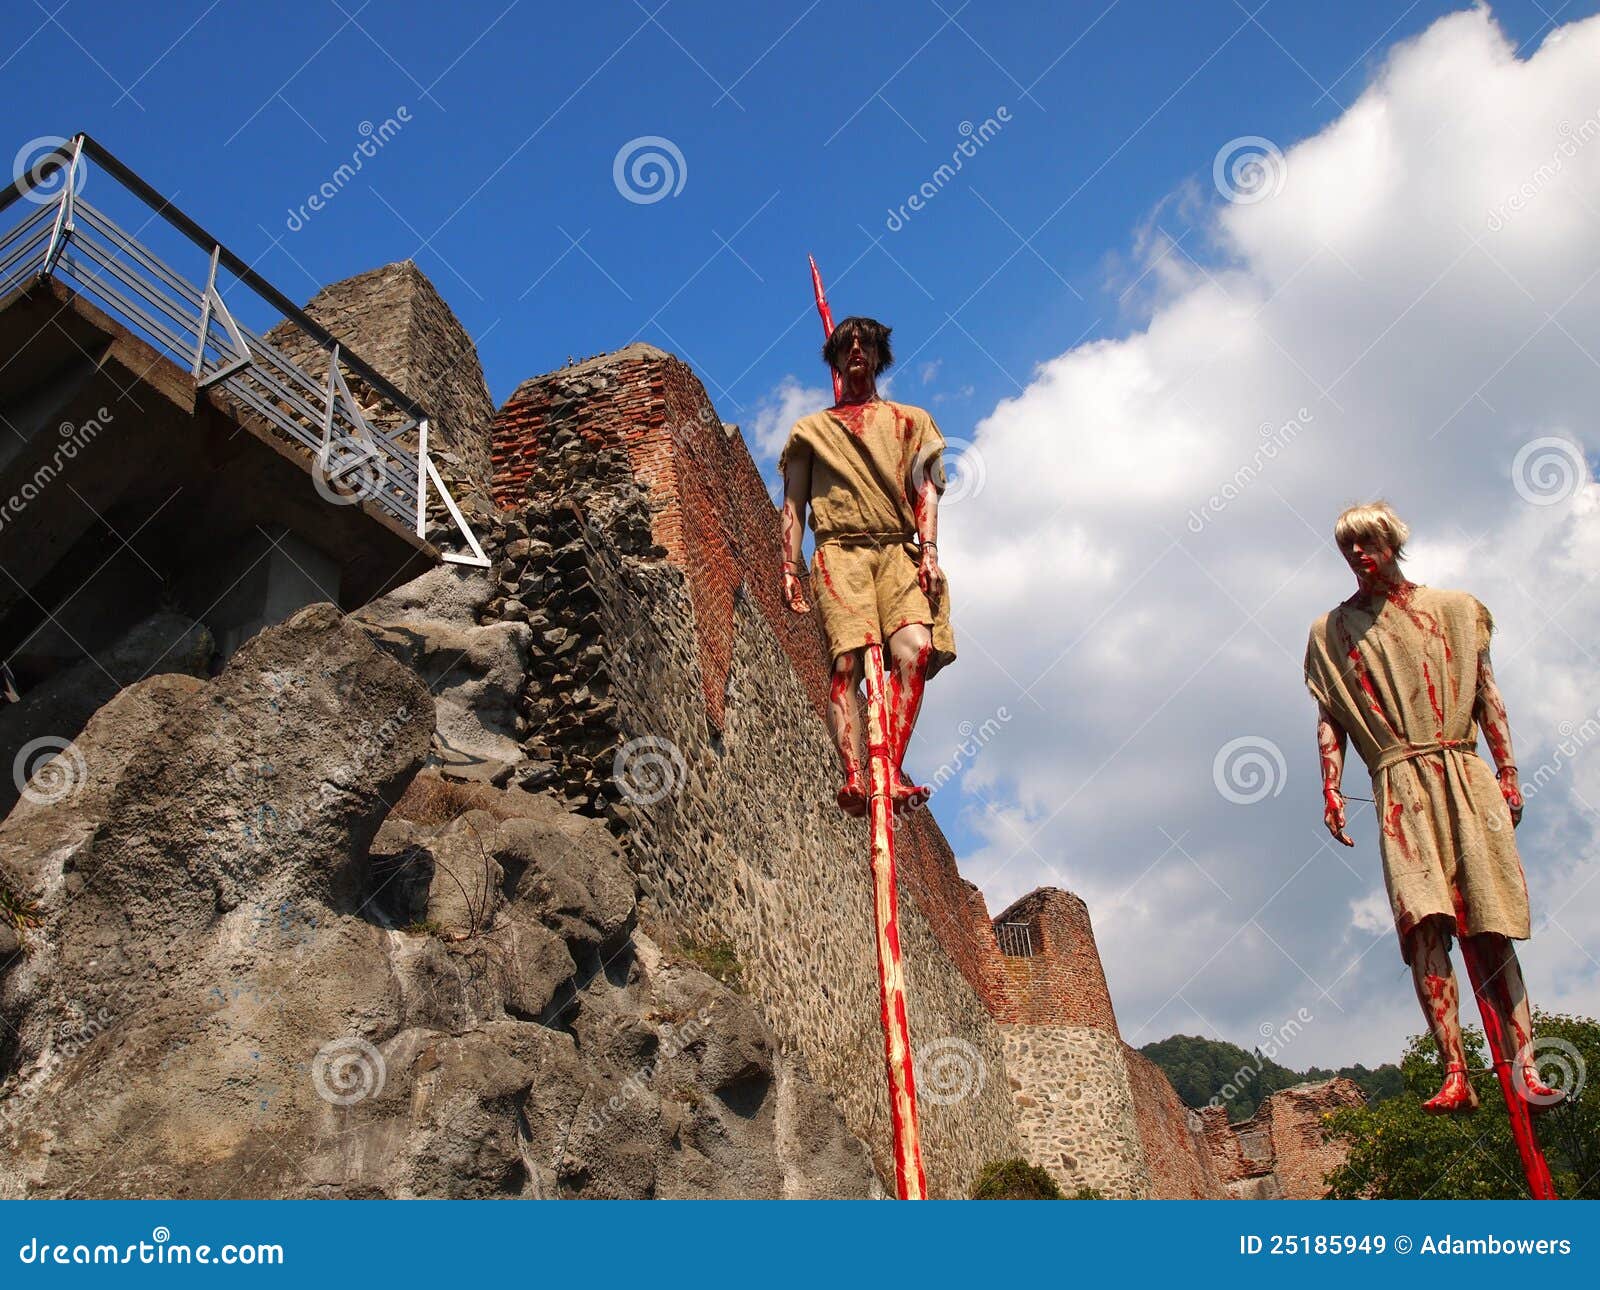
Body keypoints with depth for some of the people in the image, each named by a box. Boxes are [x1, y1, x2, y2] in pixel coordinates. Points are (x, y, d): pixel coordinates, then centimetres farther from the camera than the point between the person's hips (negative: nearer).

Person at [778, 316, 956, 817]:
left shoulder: (909, 419, 26)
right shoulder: (810, 429, 26)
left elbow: (926, 490, 13)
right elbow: (793, 504, 18)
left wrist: (929, 551, -4)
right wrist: (789, 569, 4)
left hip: (898, 551, 1)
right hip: (840, 552, -1)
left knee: (916, 647, -25)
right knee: (847, 660, -22)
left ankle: (892, 772, -28)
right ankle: (855, 777, -34)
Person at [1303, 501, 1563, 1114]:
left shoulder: (1452, 607, 18)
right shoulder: (1332, 630, 16)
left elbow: (1487, 695, 13)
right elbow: (1330, 720, 11)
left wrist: (1508, 775, 3)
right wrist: (1331, 792, -1)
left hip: (1465, 774, 1)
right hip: (1399, 787, -1)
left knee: (1490, 926, -6)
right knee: (1424, 923, -17)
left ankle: (1523, 1066, -7)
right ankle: (1456, 1075, -21)